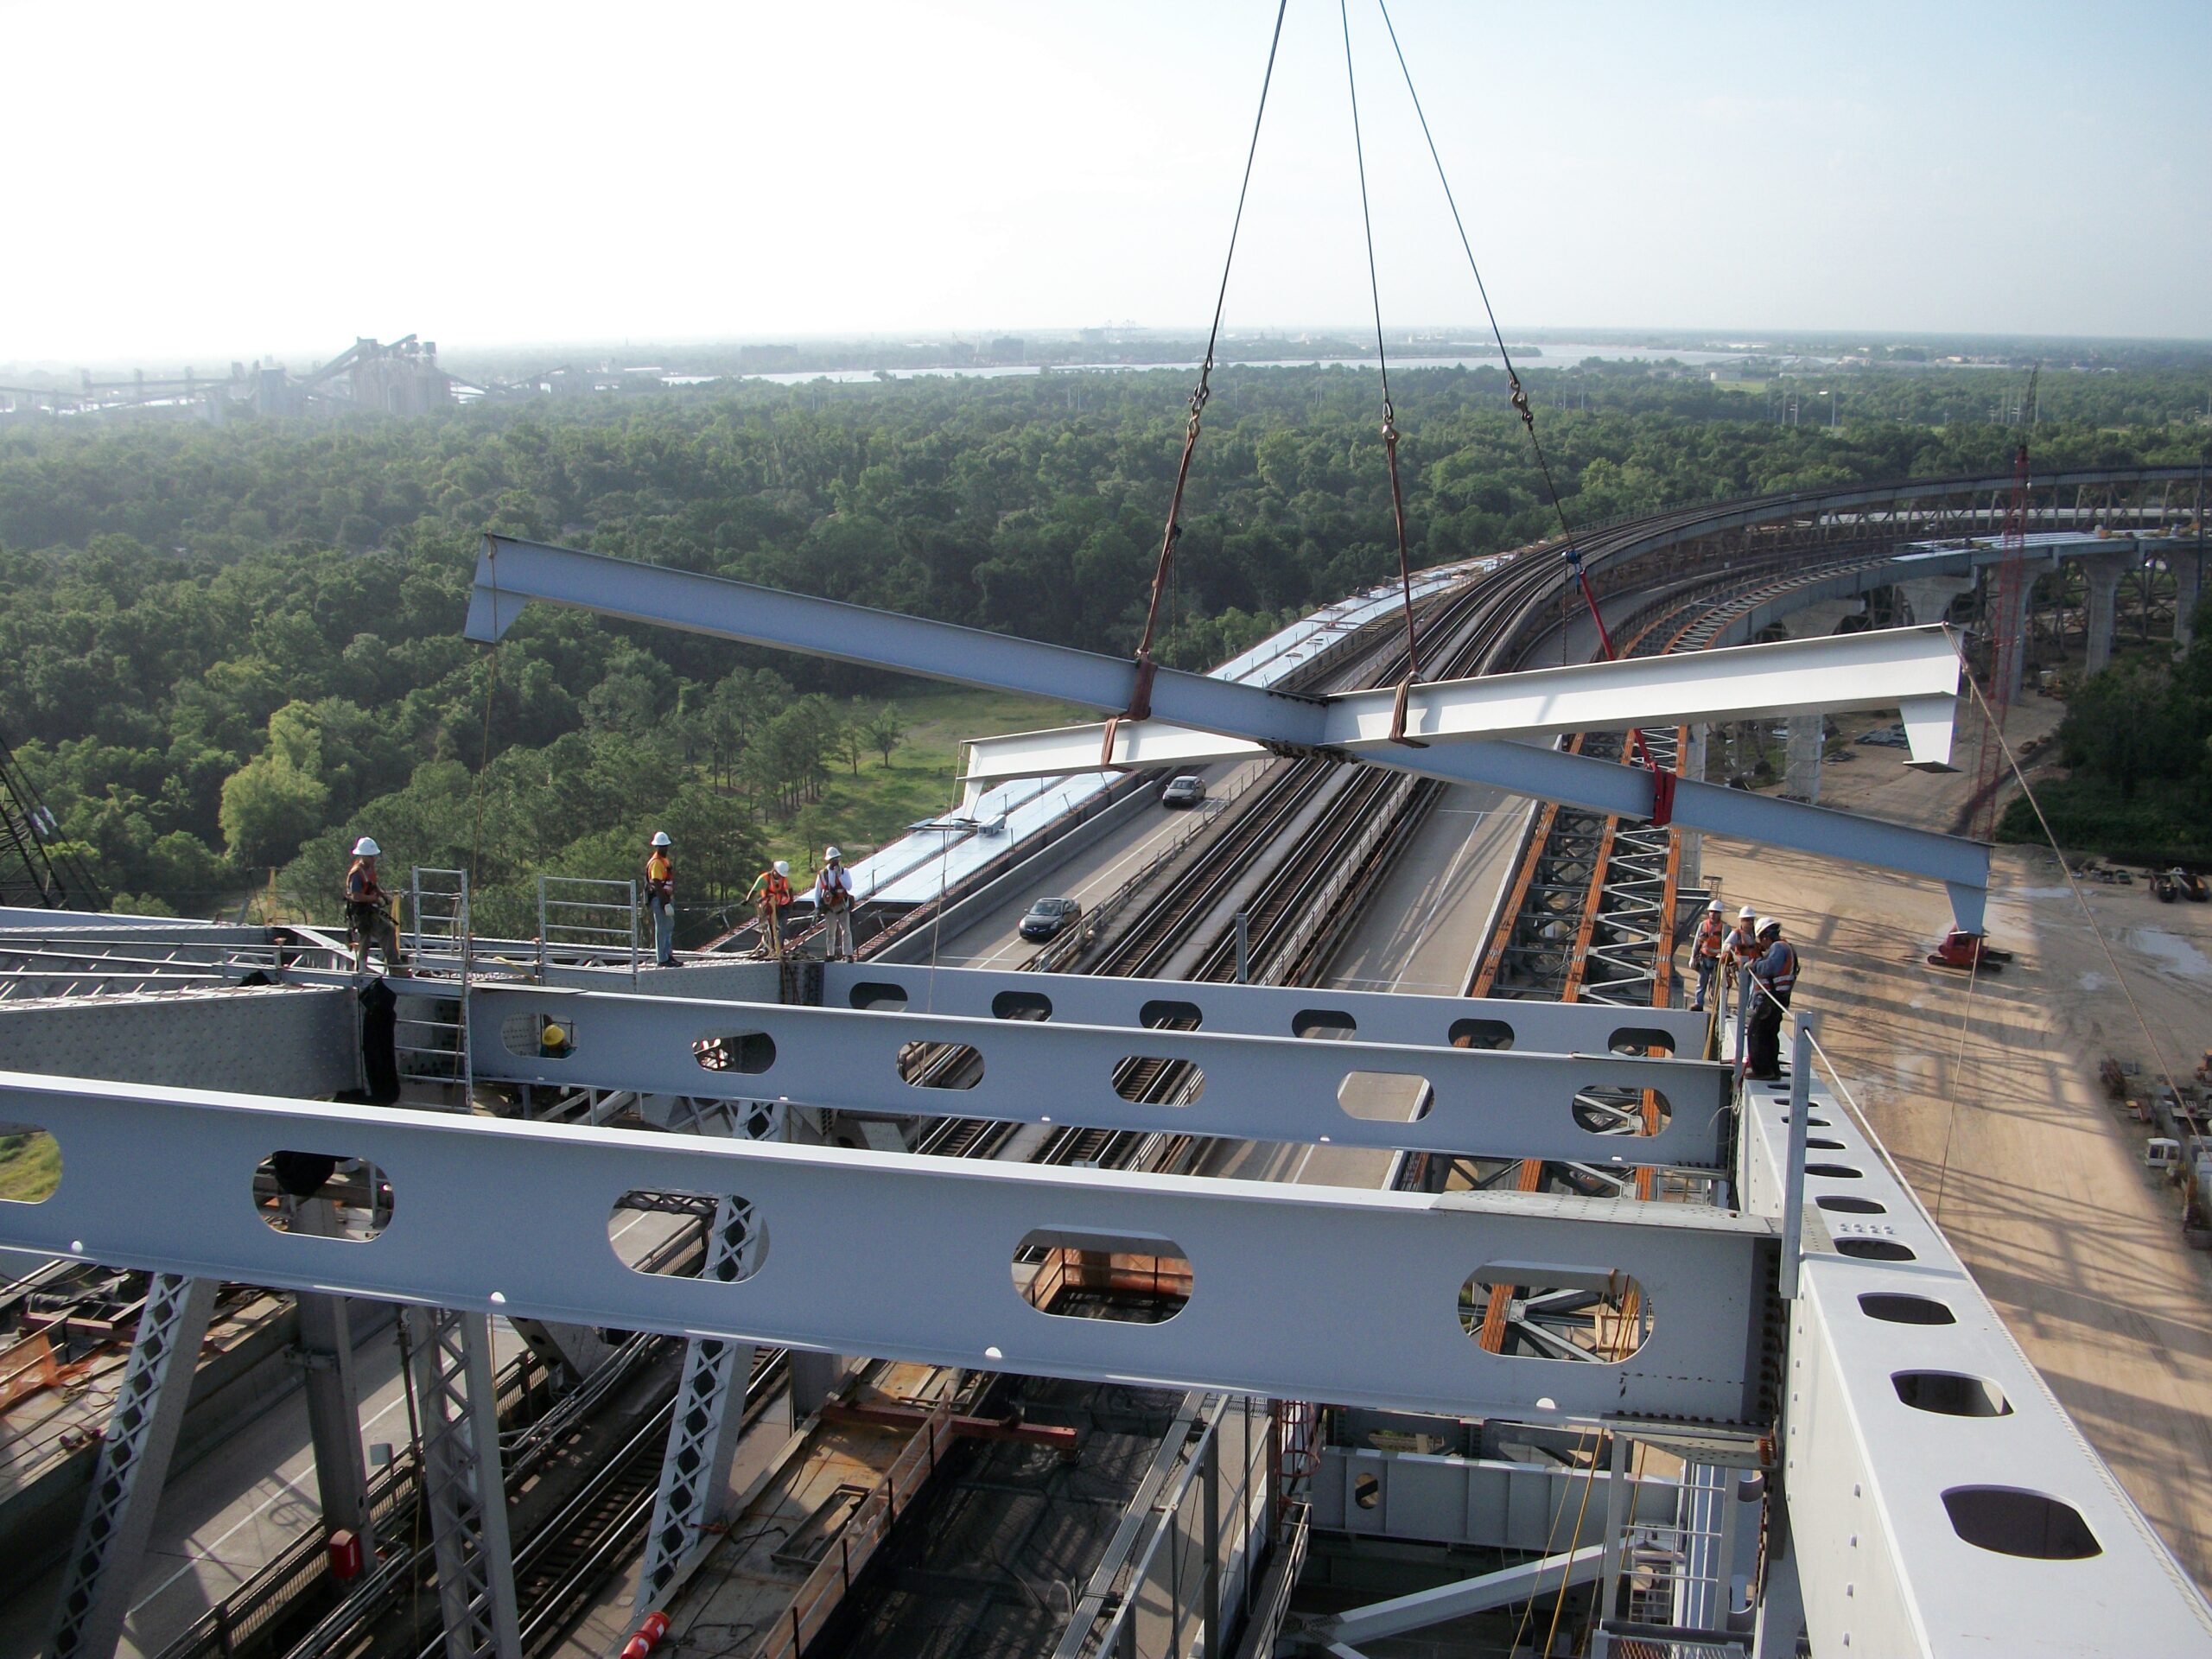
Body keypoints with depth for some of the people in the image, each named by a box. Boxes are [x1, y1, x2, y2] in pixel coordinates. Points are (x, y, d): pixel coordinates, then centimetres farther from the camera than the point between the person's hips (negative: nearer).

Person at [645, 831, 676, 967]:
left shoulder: (665, 860, 14)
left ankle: (668, 955, 25)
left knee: (669, 927, 16)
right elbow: (657, 885, -22)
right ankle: (662, 959, 0)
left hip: (667, 898, 10)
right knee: (661, 929, -5)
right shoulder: (656, 863, -16)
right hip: (659, 900, -10)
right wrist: (665, 903, -24)